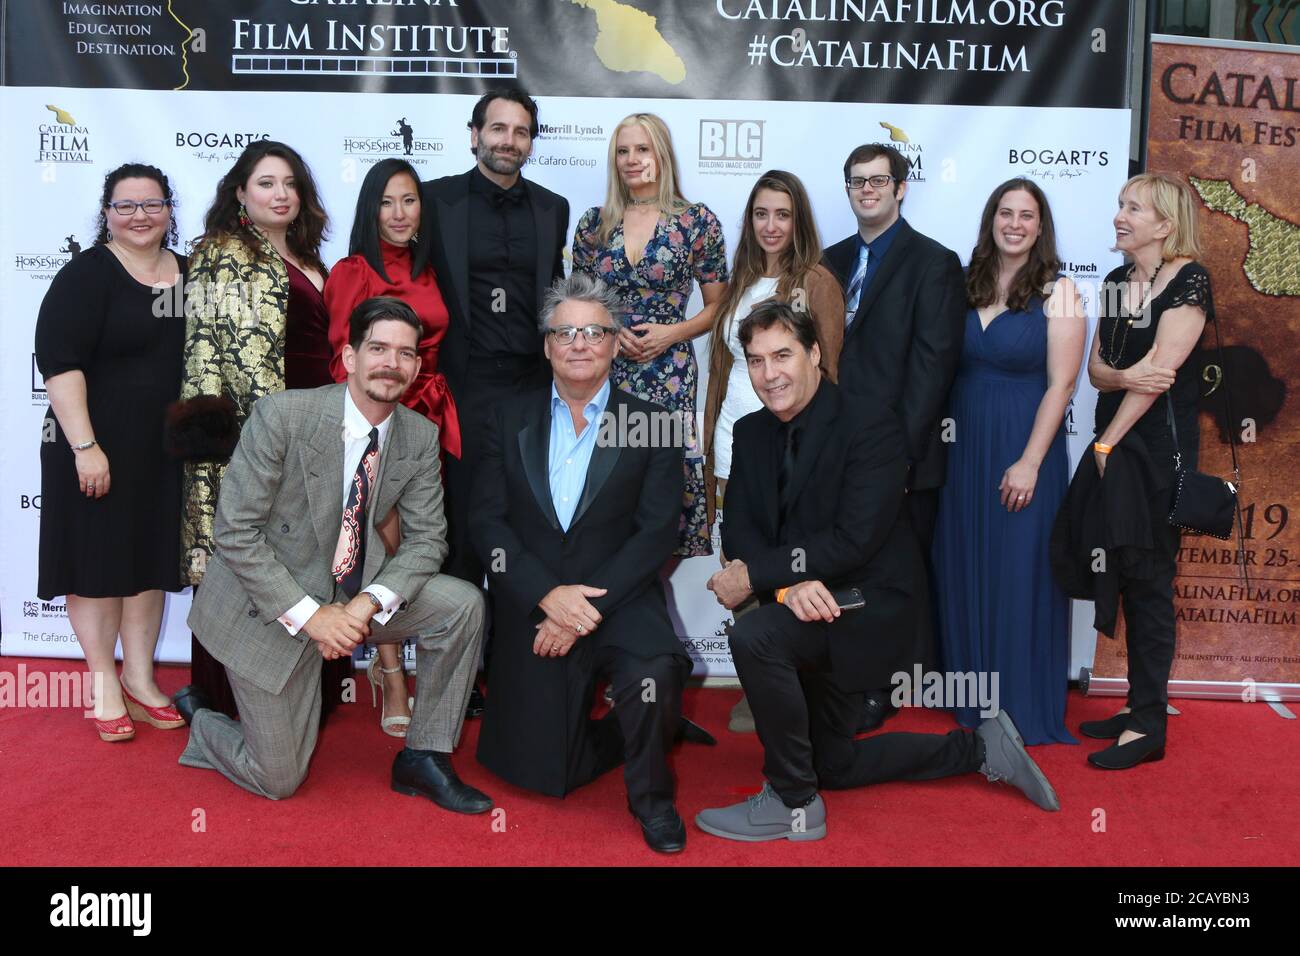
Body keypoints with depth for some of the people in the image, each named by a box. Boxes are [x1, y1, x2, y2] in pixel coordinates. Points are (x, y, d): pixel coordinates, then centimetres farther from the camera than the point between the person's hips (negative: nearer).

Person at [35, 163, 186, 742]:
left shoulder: (190, 276, 7)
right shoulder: (86, 275, -9)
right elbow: (59, 361, -15)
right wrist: (85, 445, -21)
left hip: (166, 450, 5)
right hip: (97, 447, -5)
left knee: (150, 559, 12)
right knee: (97, 559, 6)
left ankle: (140, 679, 25)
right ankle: (104, 685, 19)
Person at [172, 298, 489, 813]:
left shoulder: (420, 436, -6)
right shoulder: (282, 414, -20)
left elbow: (427, 538, -3)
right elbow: (234, 532, -19)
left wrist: (370, 603, -22)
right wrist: (309, 614, -25)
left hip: (356, 596, 5)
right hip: (270, 603, -4)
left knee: (463, 604, -18)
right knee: (278, 780, 1)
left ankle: (424, 757, -1)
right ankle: (198, 716, 35)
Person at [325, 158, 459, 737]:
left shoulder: (428, 272, 14)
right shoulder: (351, 272, 0)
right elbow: (342, 360, 0)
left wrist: (434, 409, 11)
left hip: (427, 420, 4)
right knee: (387, 546, -7)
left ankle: (385, 660, 17)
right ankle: (394, 680, 2)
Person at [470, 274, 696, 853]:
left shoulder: (651, 426, -1)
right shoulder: (511, 422, 5)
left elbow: (657, 531, -8)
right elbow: (487, 522, -2)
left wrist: (586, 608, -18)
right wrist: (548, 595, -17)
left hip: (618, 601, -2)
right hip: (532, 609, 2)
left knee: (656, 673, -33)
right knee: (541, 771, 3)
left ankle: (650, 795, -3)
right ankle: (631, 732, 34)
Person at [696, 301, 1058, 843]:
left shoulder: (871, 427, -19)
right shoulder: (750, 433, 2)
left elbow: (853, 541, -27)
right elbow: (738, 533, -5)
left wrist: (753, 575, -27)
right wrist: (791, 583, -25)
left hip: (869, 602, -8)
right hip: (811, 614, 8)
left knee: (752, 635, -34)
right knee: (834, 767, 19)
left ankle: (792, 803, -15)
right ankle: (982, 748, 34)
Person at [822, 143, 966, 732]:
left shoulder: (934, 263, -2)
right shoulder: (833, 260, 15)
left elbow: (933, 362, -10)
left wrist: (900, 448, -15)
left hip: (903, 456, -4)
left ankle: (883, 692, 19)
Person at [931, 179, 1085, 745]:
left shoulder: (1057, 293, -6)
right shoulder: (967, 287, 7)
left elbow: (1060, 384, -10)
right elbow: (947, 368, 7)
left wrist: (1030, 462, -16)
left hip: (1023, 449, -4)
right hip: (963, 447, 5)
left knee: (1019, 576, 2)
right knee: (963, 571, 11)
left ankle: (1022, 705, 18)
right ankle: (971, 695, 27)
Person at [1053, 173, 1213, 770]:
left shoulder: (1188, 279, -9)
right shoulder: (1115, 282, 13)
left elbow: (1161, 368, -15)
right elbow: (1096, 367, 7)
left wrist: (1109, 442, -13)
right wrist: (1121, 375, -16)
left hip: (1158, 448, -7)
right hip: (1114, 445, 7)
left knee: (1147, 580, -3)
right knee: (1124, 579, 10)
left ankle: (1148, 726, 6)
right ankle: (1141, 707, 21)